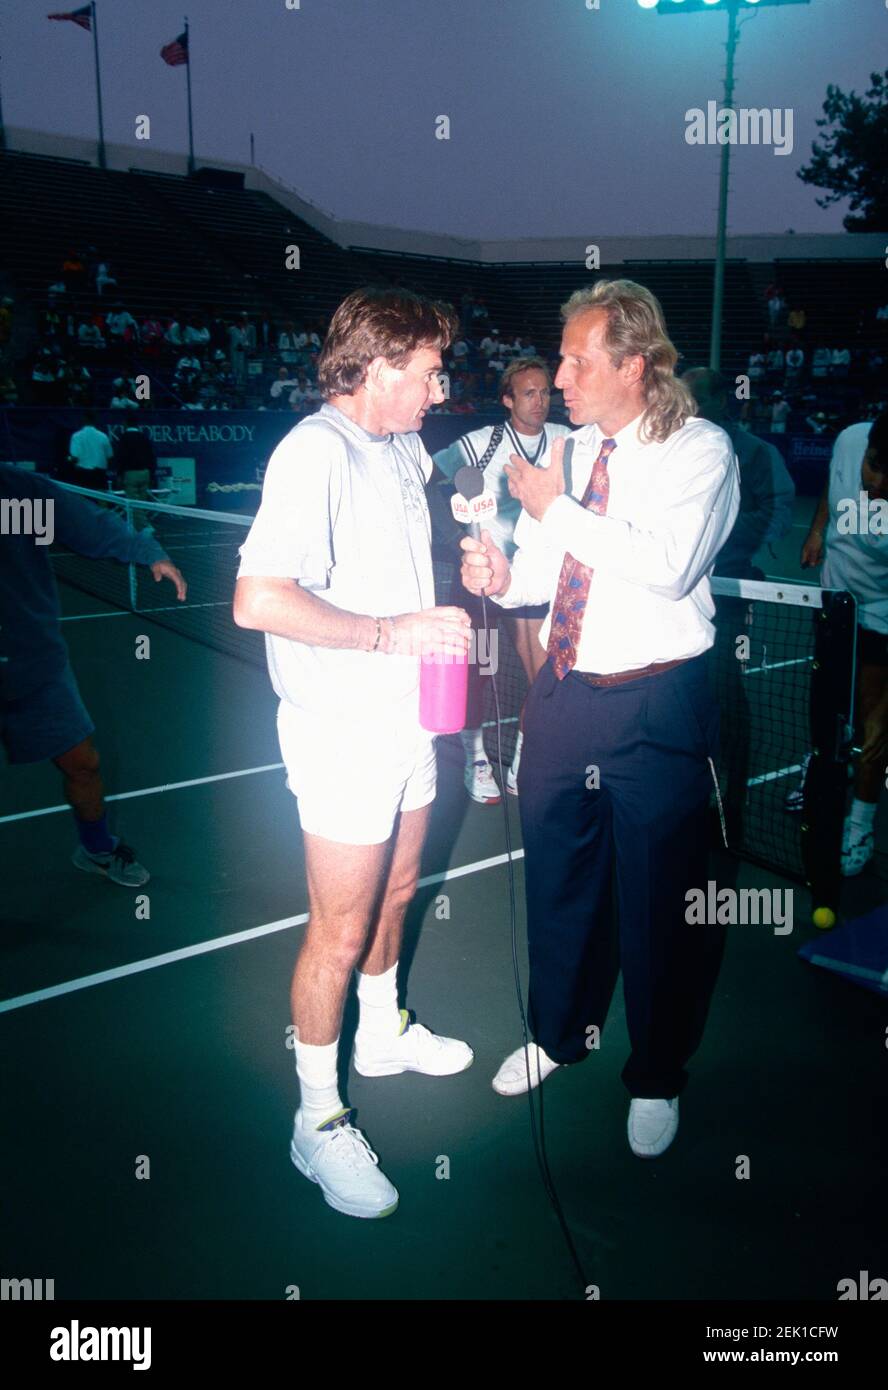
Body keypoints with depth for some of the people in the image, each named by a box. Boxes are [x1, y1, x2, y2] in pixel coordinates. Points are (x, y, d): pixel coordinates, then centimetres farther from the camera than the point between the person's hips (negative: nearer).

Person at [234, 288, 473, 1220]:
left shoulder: (405, 449, 8)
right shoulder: (314, 453, -19)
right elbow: (259, 600, -29)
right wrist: (390, 632, -24)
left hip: (406, 715, 8)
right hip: (342, 727, -8)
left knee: (394, 893, 23)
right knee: (339, 931, 3)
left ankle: (383, 1035, 47)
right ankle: (317, 1120, 21)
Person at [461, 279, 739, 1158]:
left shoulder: (700, 450, -10)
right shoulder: (570, 449, 9)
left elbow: (669, 565, -26)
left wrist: (558, 508, -20)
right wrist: (504, 576, -7)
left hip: (655, 706, -6)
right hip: (563, 693, 6)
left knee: (656, 898, 8)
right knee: (555, 877, 19)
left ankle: (656, 1076, 33)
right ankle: (558, 1033, 44)